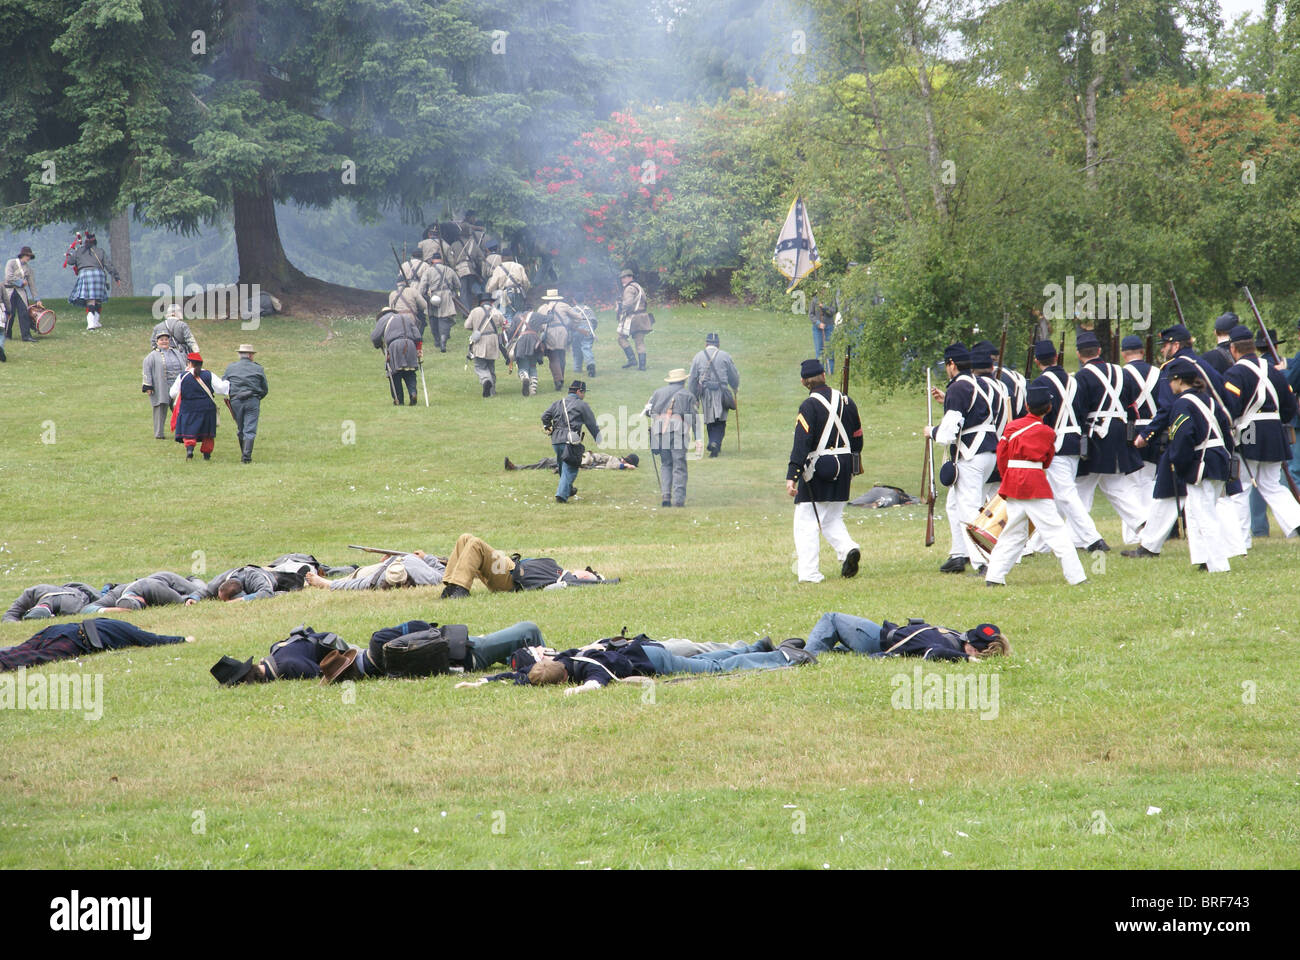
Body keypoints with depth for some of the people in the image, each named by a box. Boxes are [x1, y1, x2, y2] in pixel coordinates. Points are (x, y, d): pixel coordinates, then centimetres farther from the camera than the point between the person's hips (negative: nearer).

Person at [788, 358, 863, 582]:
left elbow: (802, 443, -19)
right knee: (833, 518, 19)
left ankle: (809, 572, -6)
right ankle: (847, 548, -7)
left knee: (807, 521, -1)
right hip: (844, 468, 6)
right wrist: (854, 465, 30)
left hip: (817, 470, -6)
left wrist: (792, 476, -21)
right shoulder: (846, 402, 7)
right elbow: (857, 437, 16)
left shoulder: (809, 406, -12)